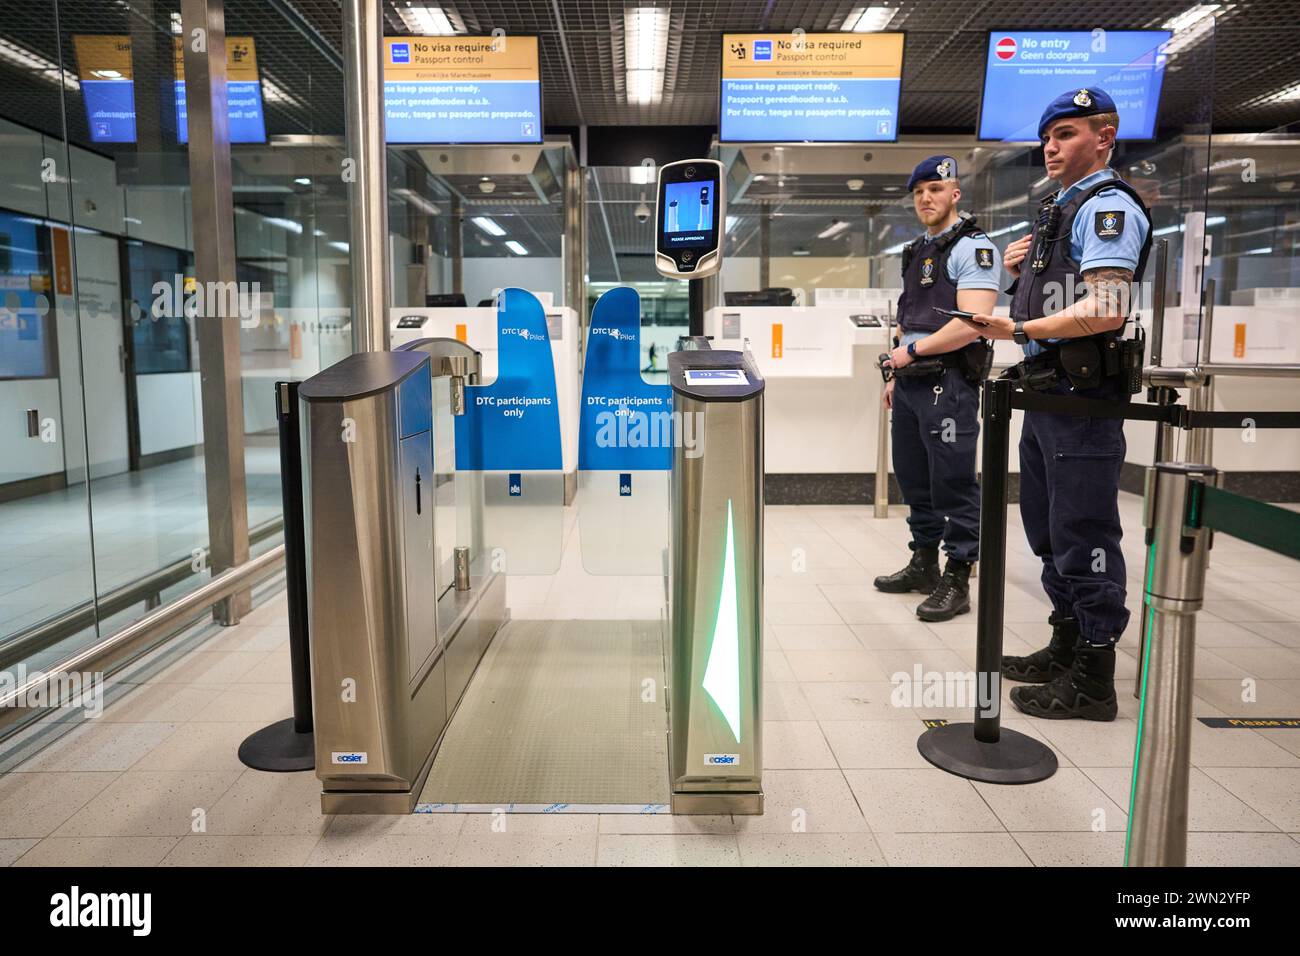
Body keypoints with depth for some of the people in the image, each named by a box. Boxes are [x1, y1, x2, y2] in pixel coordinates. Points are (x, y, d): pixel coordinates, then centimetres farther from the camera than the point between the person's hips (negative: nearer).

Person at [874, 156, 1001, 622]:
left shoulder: (973, 248, -7)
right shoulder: (917, 250, 19)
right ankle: (923, 565, 27)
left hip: (948, 382, -9)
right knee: (915, 479, 14)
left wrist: (912, 350, -13)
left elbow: (971, 324, -19)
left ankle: (957, 580, 4)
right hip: (911, 384, 9)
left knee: (953, 484, -4)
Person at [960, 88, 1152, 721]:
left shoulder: (1108, 206, -10)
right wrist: (1021, 274, 9)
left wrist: (1019, 330, -22)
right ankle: (1065, 649, 30)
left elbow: (1105, 311, -24)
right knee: (1049, 531, 17)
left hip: (1082, 397, -10)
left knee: (1083, 538, -4)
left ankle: (1093, 680, 6)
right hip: (1047, 392, 10)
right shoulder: (1058, 209, 20)